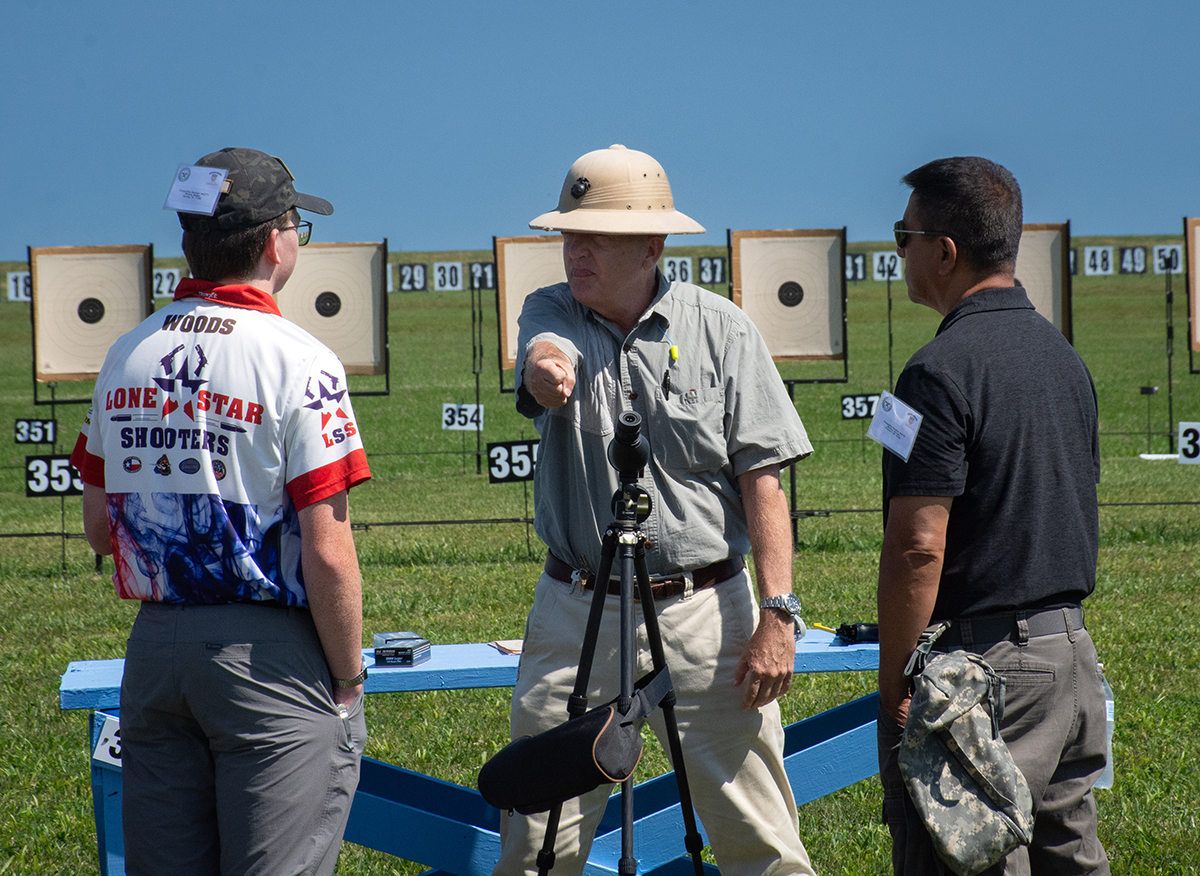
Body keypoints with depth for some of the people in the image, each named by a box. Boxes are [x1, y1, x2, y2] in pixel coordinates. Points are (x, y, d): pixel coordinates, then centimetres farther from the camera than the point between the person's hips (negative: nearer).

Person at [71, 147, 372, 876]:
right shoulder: (299, 362, -11)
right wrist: (348, 684, -6)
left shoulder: (126, 358, 8)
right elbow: (328, 553, -15)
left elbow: (99, 529, 14)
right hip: (267, 652, -6)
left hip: (152, 648, 6)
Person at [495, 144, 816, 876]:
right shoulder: (553, 313, 4)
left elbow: (761, 479, -3)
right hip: (576, 615, 2)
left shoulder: (721, 329, 0)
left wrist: (778, 612, -12)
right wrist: (545, 369, -47)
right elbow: (544, 372, -21)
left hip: (706, 613, -1)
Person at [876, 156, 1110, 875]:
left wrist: (895, 687, -13)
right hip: (1071, 649, 9)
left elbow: (918, 547, -19)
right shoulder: (1065, 356, 12)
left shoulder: (943, 370, -16)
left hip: (979, 655, -9)